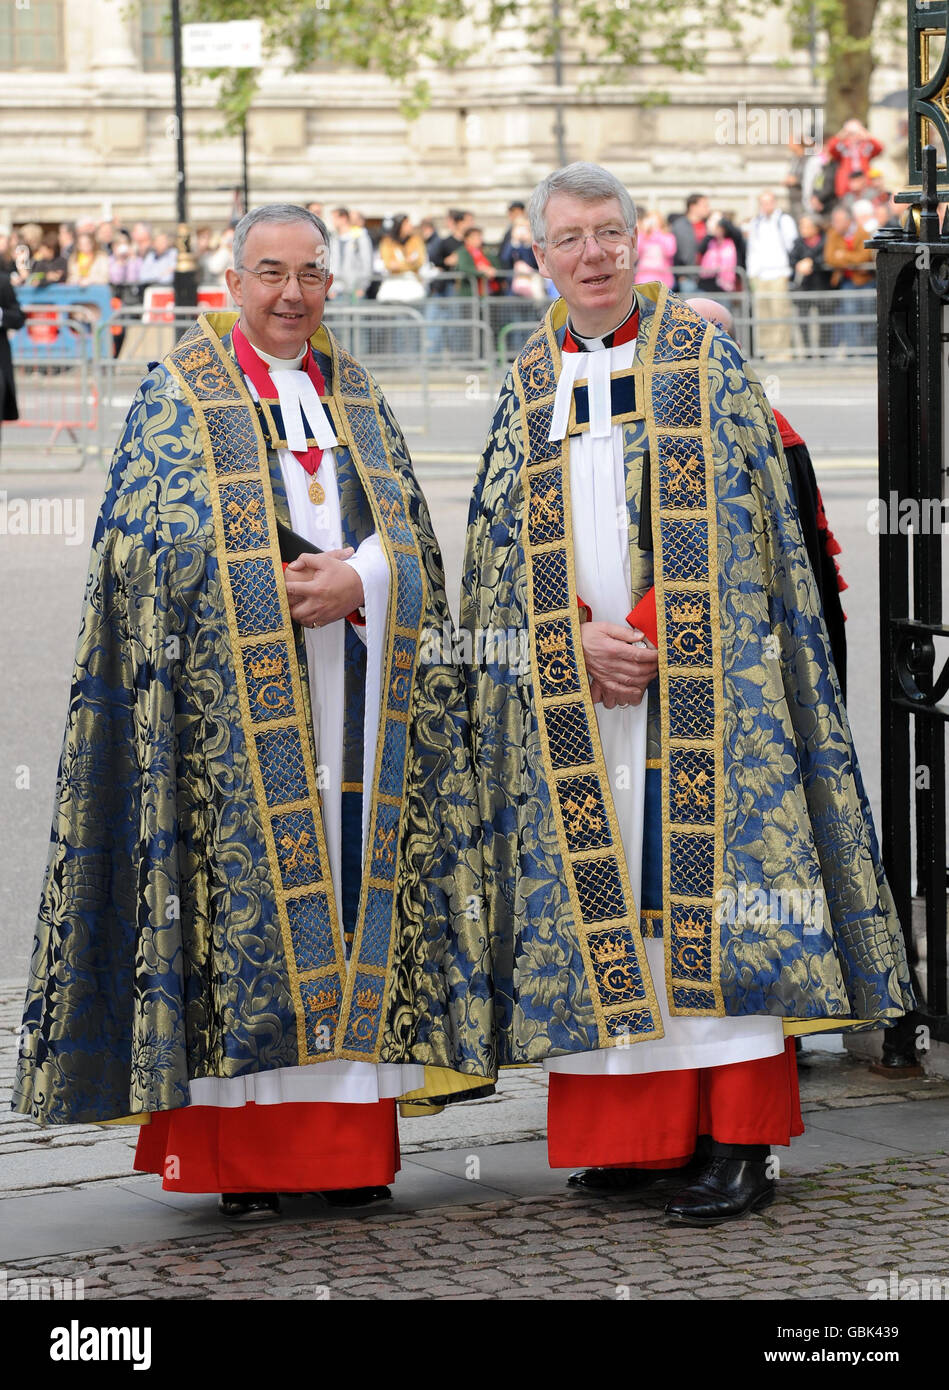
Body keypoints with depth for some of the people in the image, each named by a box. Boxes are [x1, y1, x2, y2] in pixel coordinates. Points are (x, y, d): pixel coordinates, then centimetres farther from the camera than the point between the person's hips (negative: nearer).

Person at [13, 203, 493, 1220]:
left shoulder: (355, 394, 17)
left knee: (351, 887, 1)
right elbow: (175, 537, -6)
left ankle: (347, 1146, 5)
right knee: (242, 895, -8)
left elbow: (408, 536, 10)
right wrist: (293, 587, -16)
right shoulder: (180, 394, 4)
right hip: (234, 699, -4)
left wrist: (358, 582, -11)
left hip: (352, 699, 4)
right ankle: (239, 1157, -5)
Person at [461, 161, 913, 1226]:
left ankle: (735, 1139, -9)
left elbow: (747, 528, 1)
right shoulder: (527, 390, 14)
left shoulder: (707, 361, 6)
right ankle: (636, 1130, 6)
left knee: (712, 885, -9)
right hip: (572, 697, 3)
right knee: (599, 895, 0)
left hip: (702, 679, -3)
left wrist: (652, 636, -10)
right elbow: (501, 546, 9)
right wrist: (582, 638, -8)